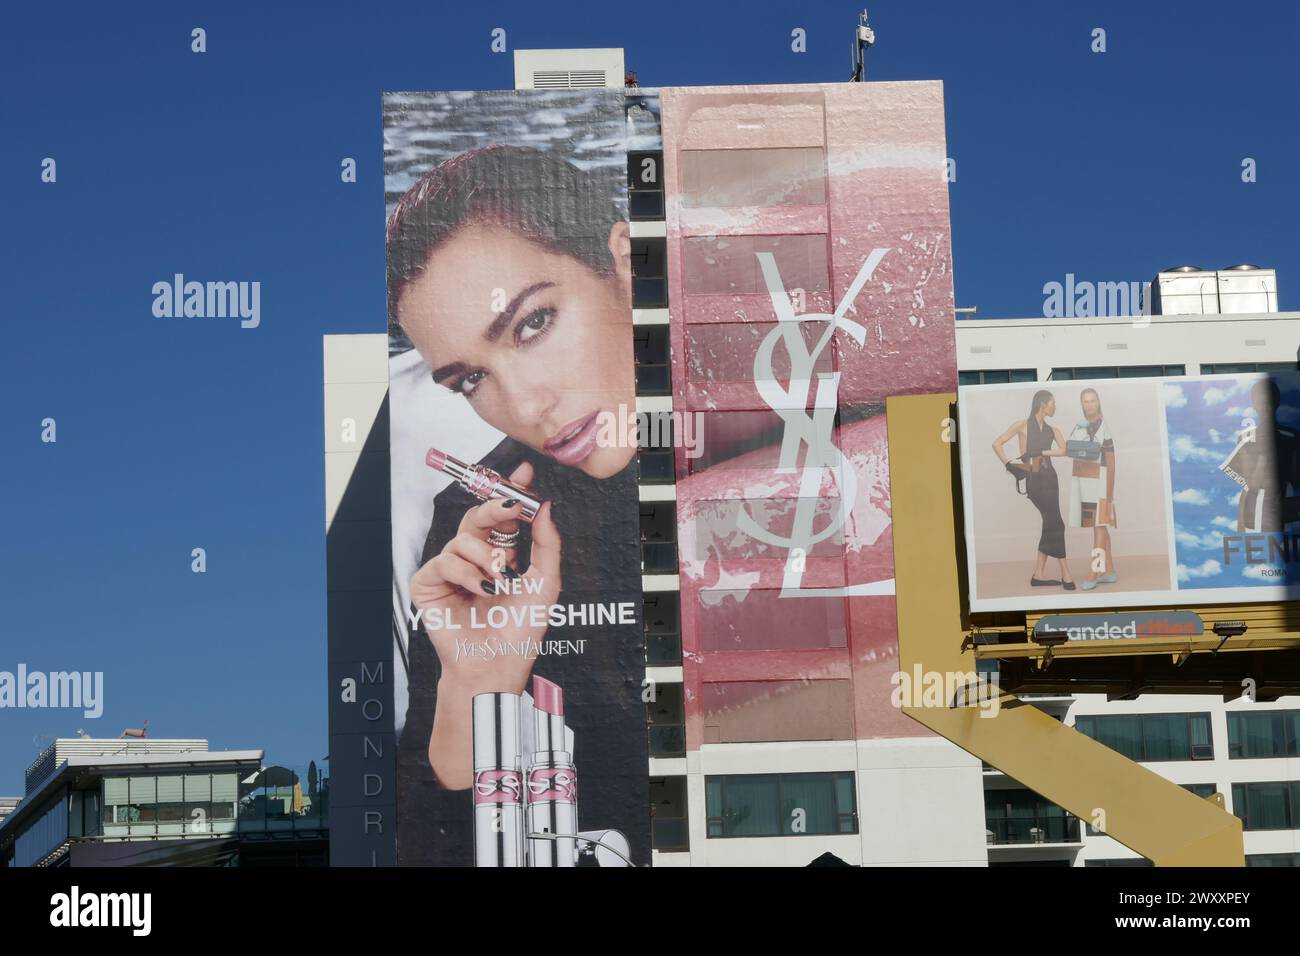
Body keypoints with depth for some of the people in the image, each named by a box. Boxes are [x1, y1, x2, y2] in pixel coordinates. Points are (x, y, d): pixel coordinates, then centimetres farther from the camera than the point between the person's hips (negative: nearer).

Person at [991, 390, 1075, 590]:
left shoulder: (1052, 430, 13)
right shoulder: (1023, 425, -1)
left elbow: (1062, 450, -5)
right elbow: (997, 443, -6)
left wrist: (1039, 452, -16)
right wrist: (1008, 465, -9)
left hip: (1049, 478, 7)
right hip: (1034, 479, -7)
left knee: (1051, 525, 6)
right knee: (1056, 525, -9)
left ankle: (1039, 574, 12)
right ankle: (1066, 575, -6)